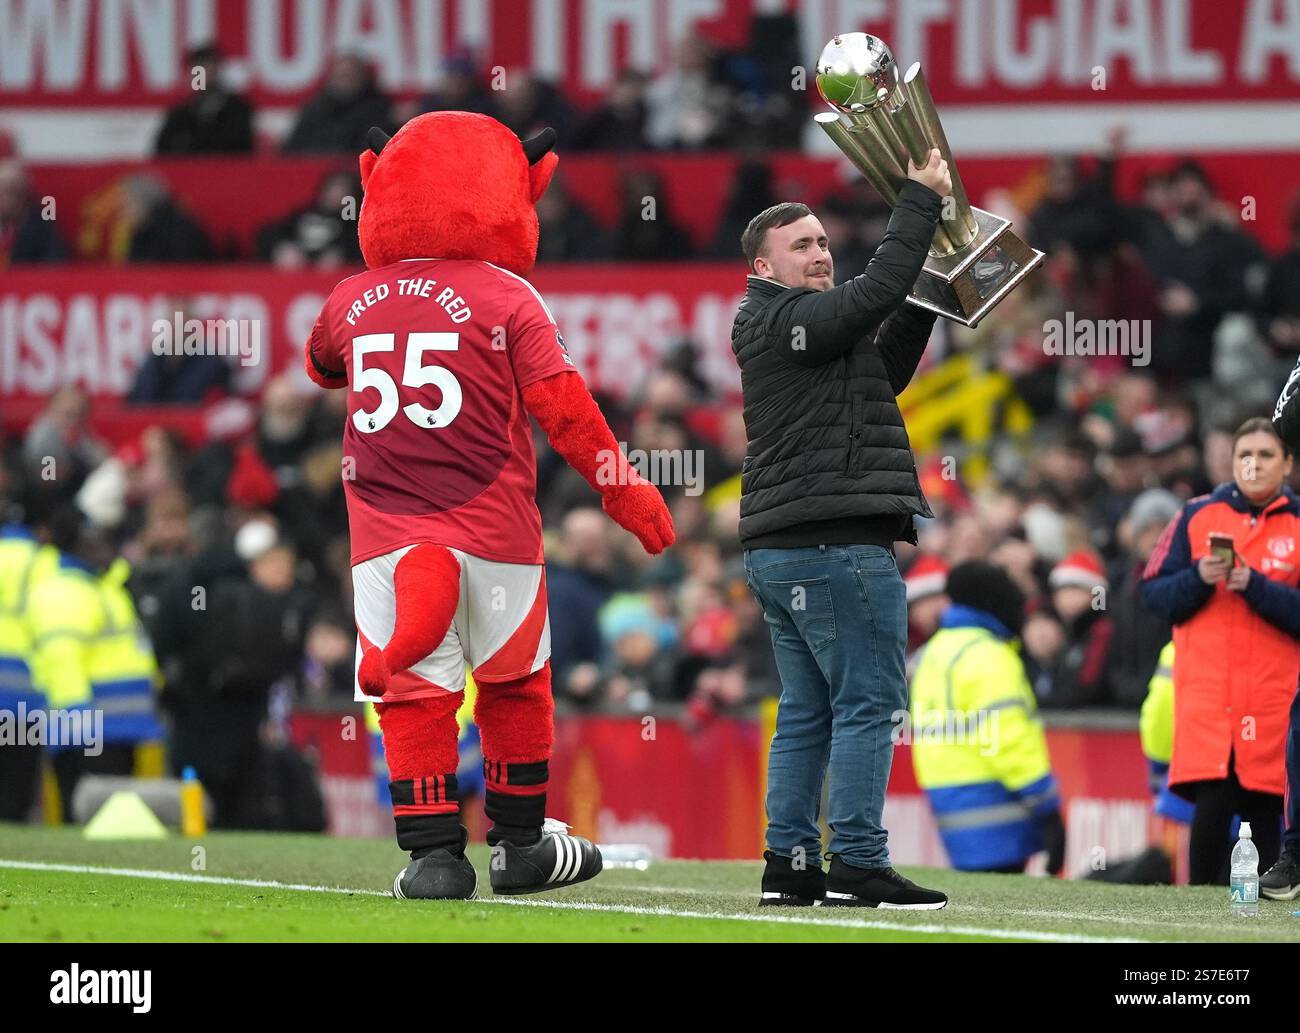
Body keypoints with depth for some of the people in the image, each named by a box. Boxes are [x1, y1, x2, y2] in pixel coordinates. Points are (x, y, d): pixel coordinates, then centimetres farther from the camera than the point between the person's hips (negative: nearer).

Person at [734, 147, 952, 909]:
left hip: (783, 552, 10)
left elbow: (886, 371, 24)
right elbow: (878, 288, -19)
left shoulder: (783, 330, 21)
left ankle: (790, 862, 10)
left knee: (807, 711, 11)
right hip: (840, 545, -10)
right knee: (868, 703, -9)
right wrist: (922, 199, -10)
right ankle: (858, 864, -12)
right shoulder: (792, 321, -9)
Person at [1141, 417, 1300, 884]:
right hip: (1206, 693, 0)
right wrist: (1198, 579, -11)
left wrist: (1256, 587, -15)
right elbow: (1154, 593, 7)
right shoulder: (1197, 517, 8)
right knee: (1212, 804, -11)